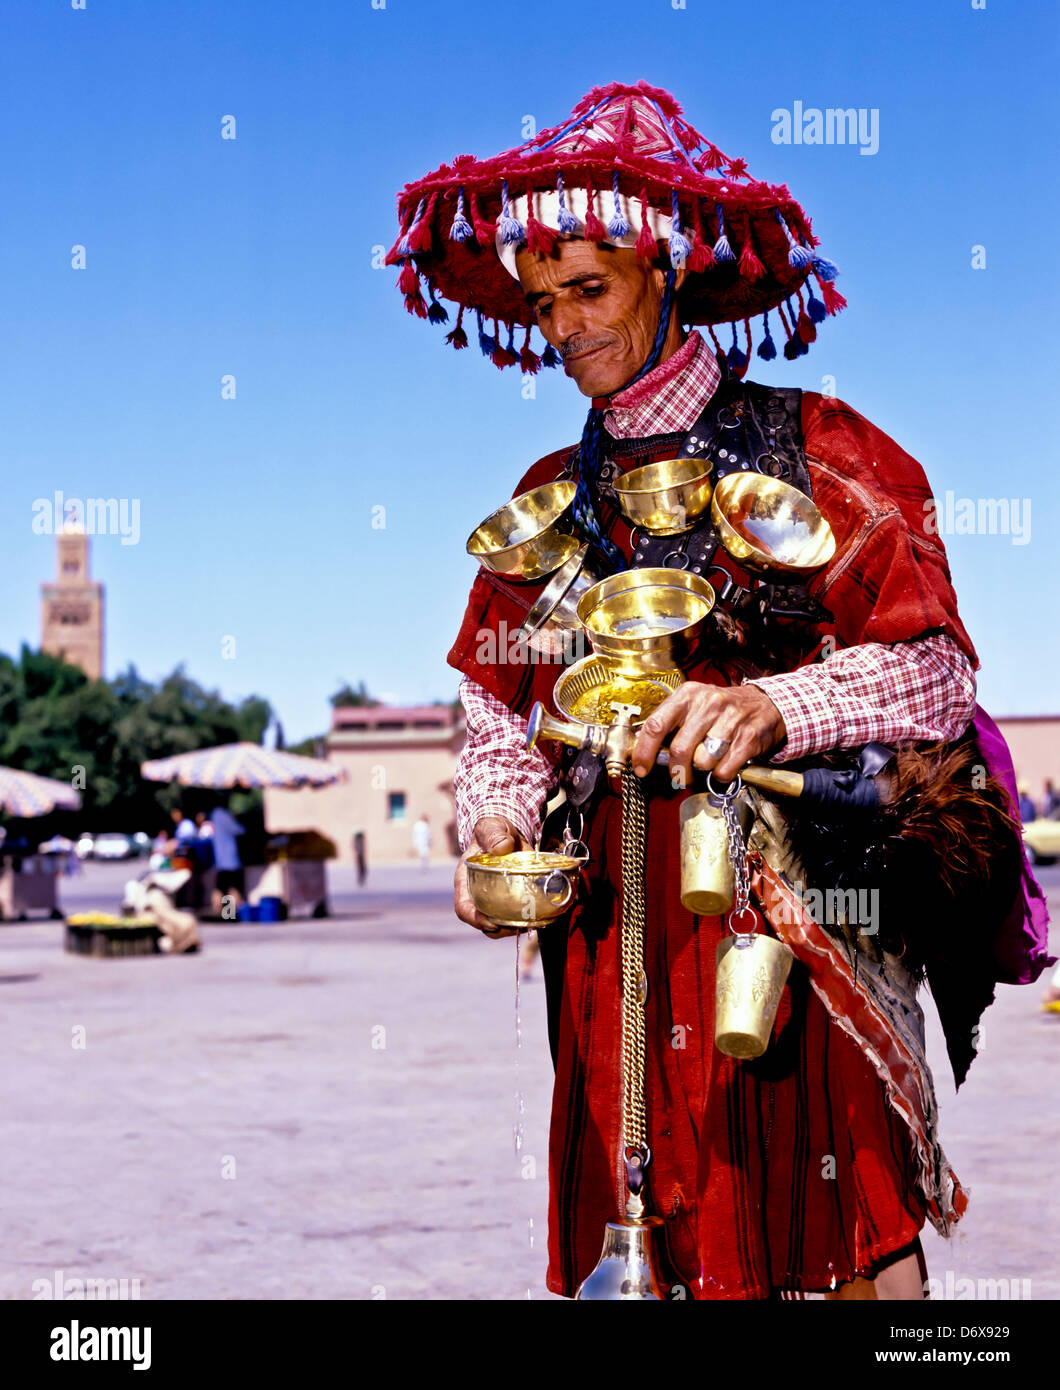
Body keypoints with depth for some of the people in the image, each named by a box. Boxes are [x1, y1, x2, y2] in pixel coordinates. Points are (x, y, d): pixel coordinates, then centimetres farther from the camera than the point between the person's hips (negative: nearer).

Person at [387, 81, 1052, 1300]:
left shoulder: (806, 445, 1)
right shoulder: (552, 496, 16)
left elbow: (934, 673, -6)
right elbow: (502, 715, 16)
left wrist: (770, 708, -24)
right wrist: (494, 833, -5)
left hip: (797, 899, -3)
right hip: (617, 915, 4)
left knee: (851, 1239, -9)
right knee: (648, 1240, 1)